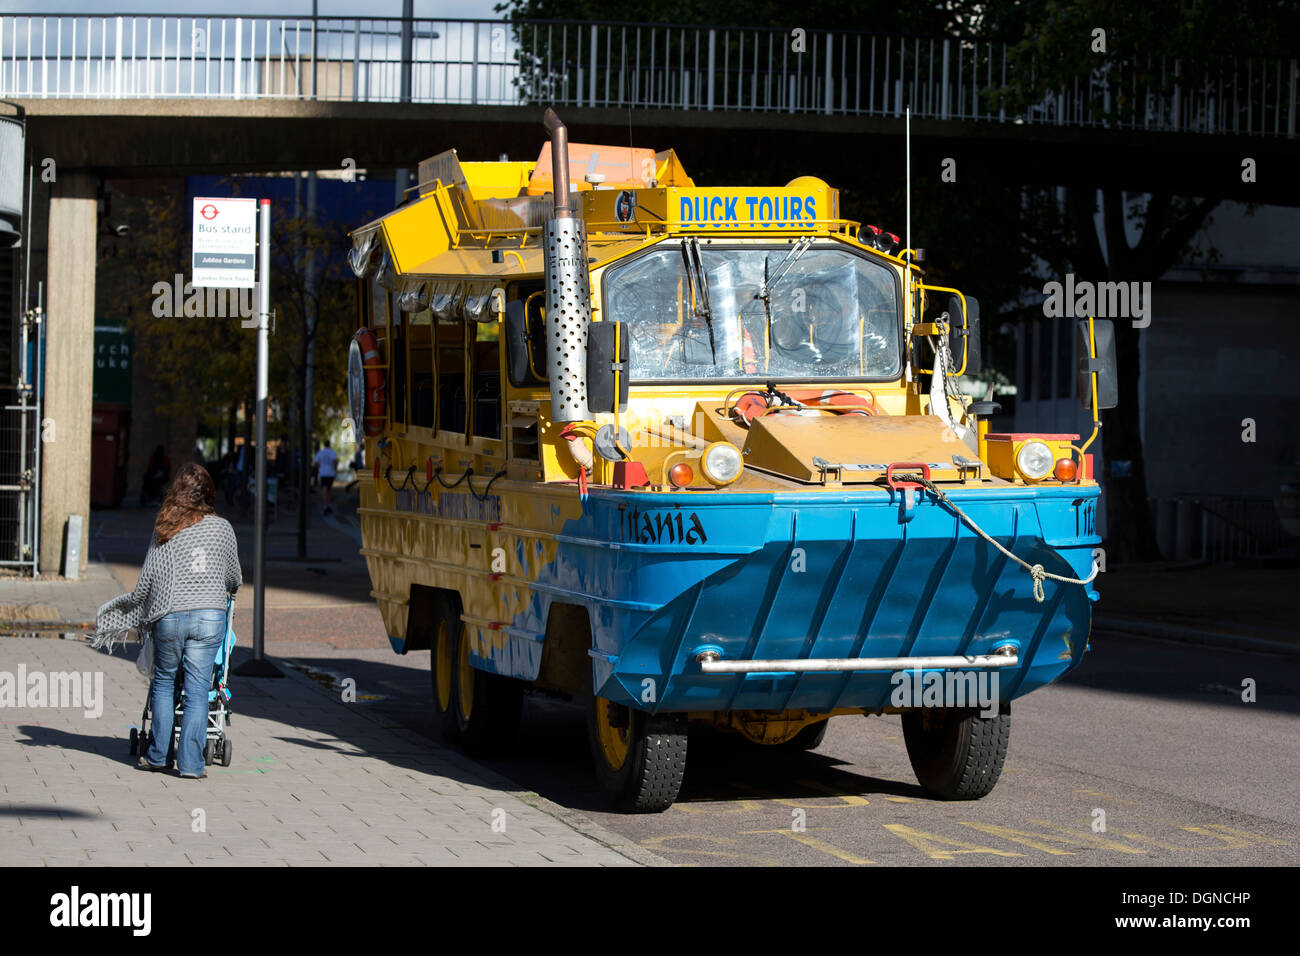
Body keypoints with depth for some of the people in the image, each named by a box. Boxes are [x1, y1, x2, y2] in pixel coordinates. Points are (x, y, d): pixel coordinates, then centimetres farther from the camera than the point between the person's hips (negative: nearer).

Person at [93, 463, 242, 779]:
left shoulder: (164, 529, 2)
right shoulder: (221, 527, 4)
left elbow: (149, 578, 3)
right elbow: (234, 578, 14)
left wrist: (131, 605, 20)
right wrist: (227, 587, 37)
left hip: (169, 616, 0)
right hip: (210, 614, 0)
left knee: (163, 682, 16)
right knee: (197, 690, 1)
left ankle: (158, 755, 17)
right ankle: (190, 762, -1)